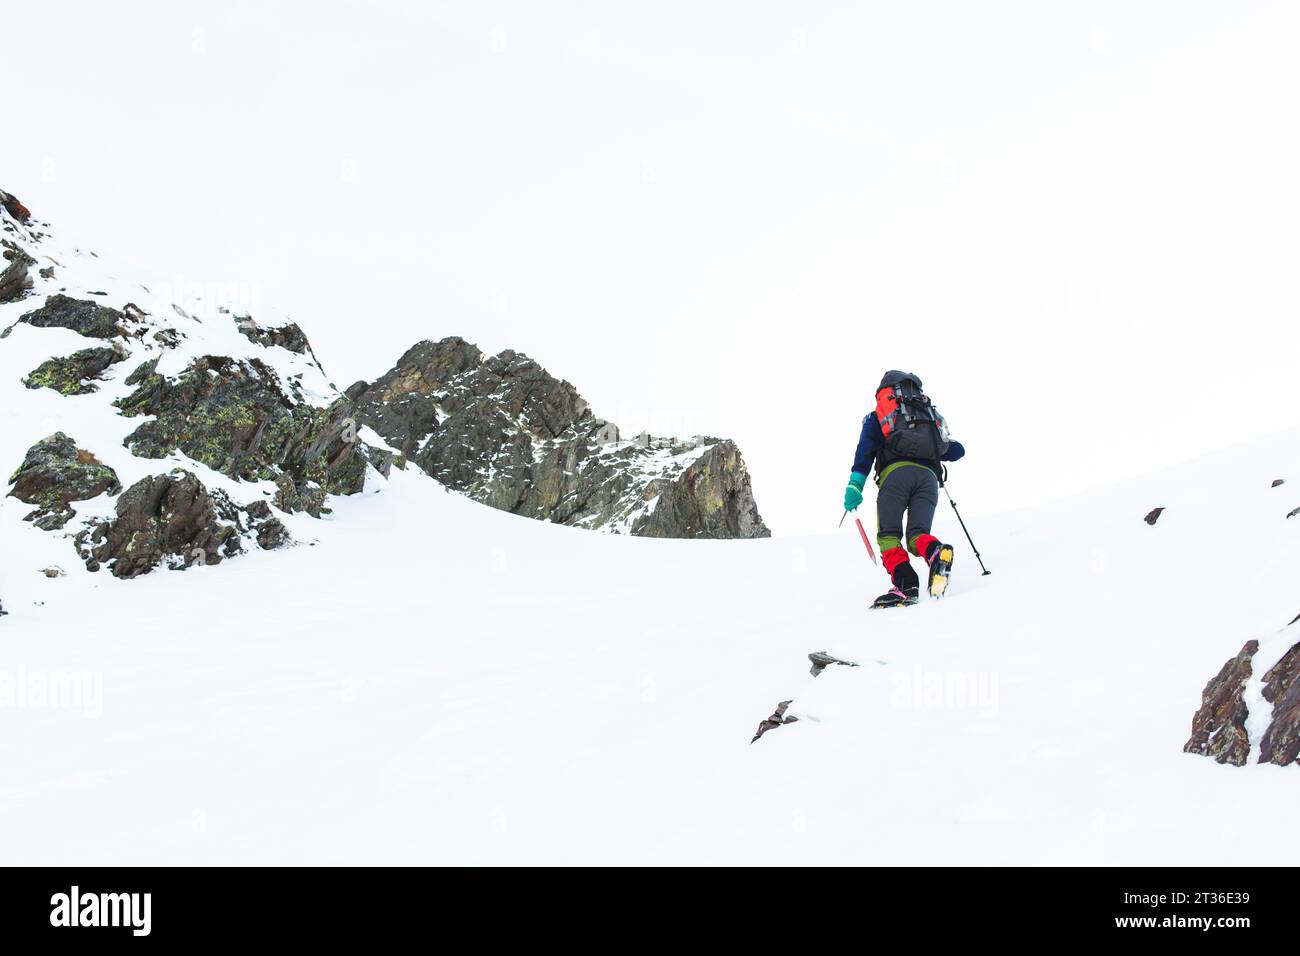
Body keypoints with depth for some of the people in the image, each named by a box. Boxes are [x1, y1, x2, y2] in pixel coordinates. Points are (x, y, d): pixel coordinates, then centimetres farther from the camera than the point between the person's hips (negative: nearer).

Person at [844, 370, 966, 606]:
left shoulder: (877, 416, 24)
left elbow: (866, 447, 6)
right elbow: (957, 450, 33)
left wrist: (855, 484, -5)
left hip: (895, 473, -3)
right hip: (928, 476, 3)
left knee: (888, 534, -4)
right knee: (917, 535, -1)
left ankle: (904, 584, -28)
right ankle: (937, 552, -37)